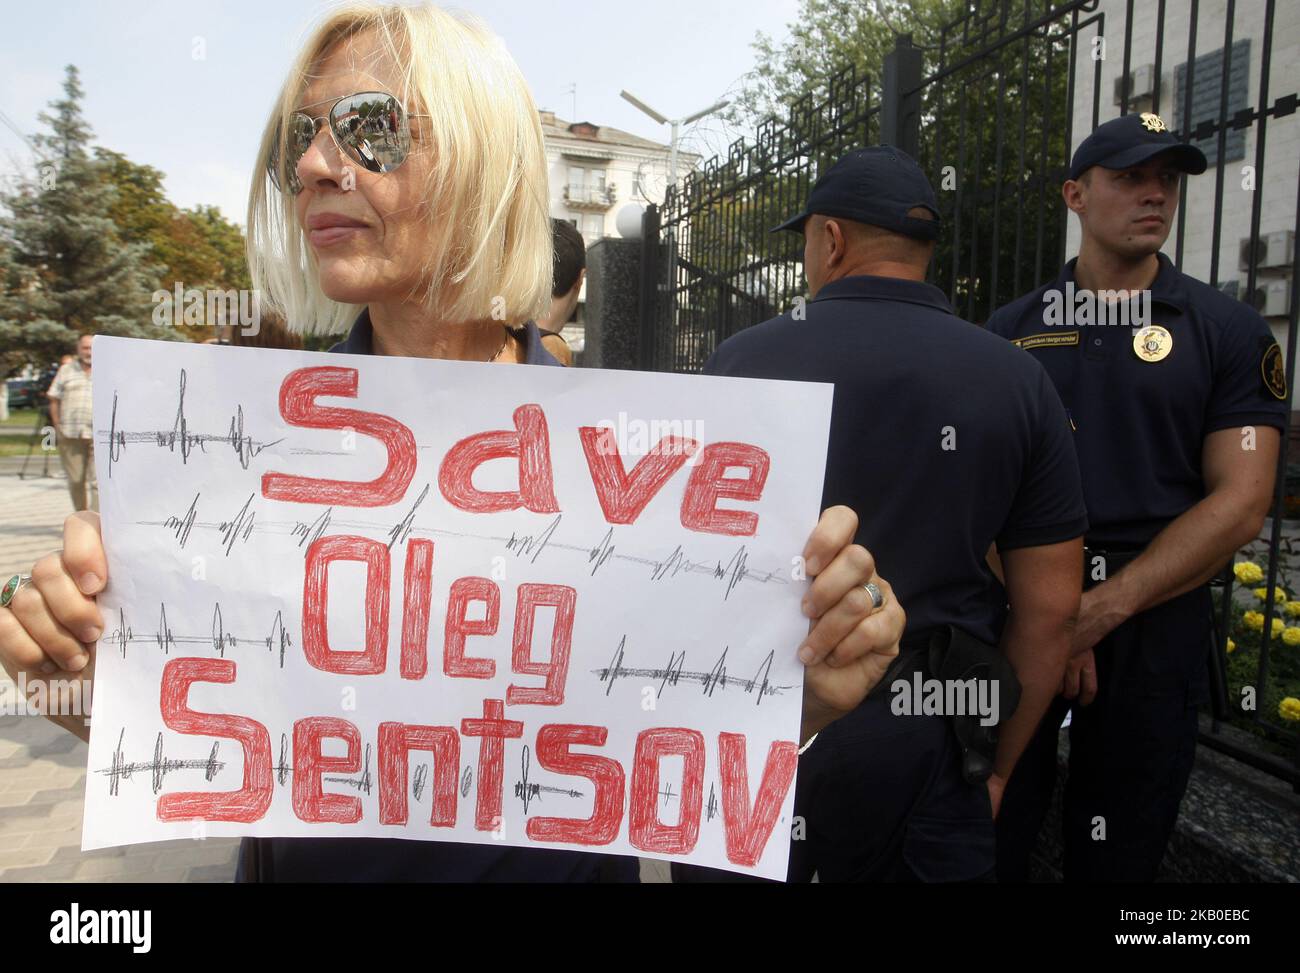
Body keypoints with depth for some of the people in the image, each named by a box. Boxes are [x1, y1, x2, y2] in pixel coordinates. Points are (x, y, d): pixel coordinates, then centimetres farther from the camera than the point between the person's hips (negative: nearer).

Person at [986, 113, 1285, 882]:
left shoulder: (1230, 331, 3)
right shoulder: (1011, 331, 6)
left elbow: (1238, 503, -5)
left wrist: (1100, 609, -14)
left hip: (1153, 622, 0)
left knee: (1117, 855, 15)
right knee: (989, 845, 11)